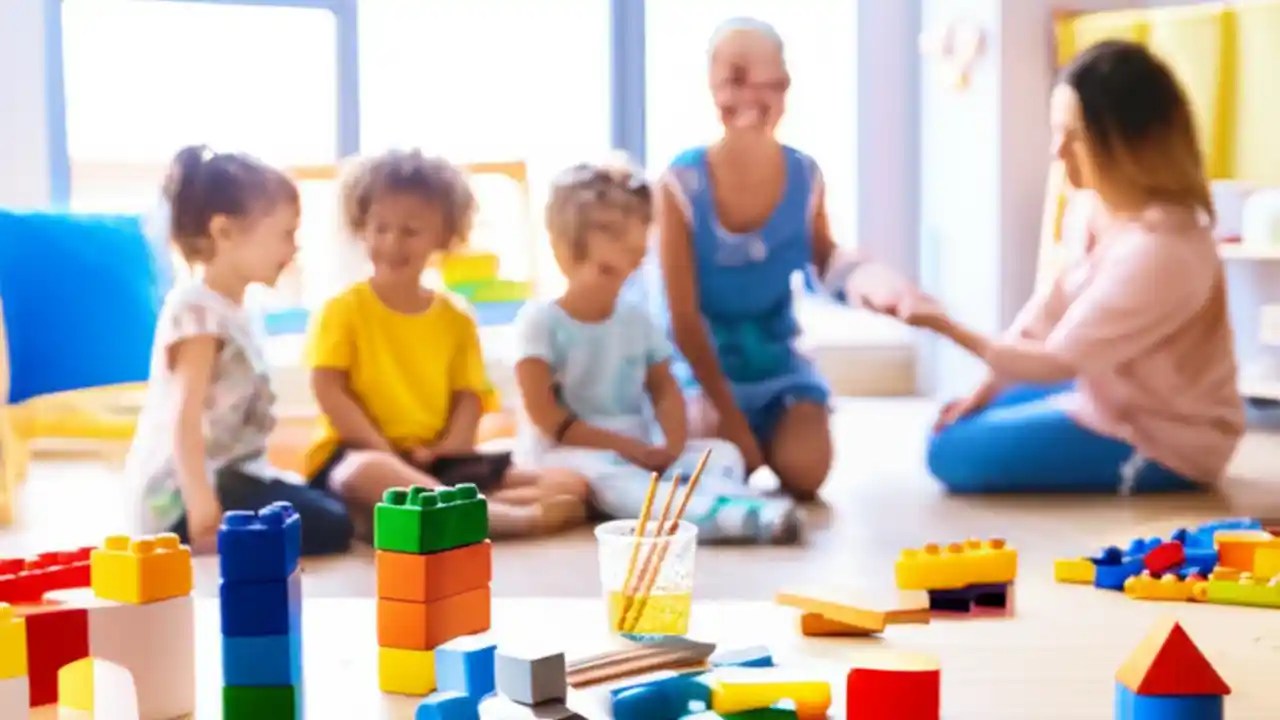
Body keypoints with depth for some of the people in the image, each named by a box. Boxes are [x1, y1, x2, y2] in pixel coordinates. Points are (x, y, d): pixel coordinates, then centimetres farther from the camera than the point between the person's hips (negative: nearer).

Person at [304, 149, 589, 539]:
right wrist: (388, 454, -19)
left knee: (570, 484, -11)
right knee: (368, 474, -44)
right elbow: (329, 391, -8)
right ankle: (511, 517, -42)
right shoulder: (343, 309, 1)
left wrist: (452, 449, -13)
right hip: (362, 455, -5)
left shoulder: (456, 318, 13)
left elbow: (468, 396, 8)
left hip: (435, 466, 5)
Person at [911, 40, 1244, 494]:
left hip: (1161, 442, -9)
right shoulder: (1104, 206, -3)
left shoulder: (1157, 250, -32)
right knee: (958, 422, 16)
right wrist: (988, 388, -1)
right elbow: (1053, 307, 4)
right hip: (1111, 393, 9)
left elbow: (1059, 360, -26)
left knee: (953, 452, -13)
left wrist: (948, 327, -28)